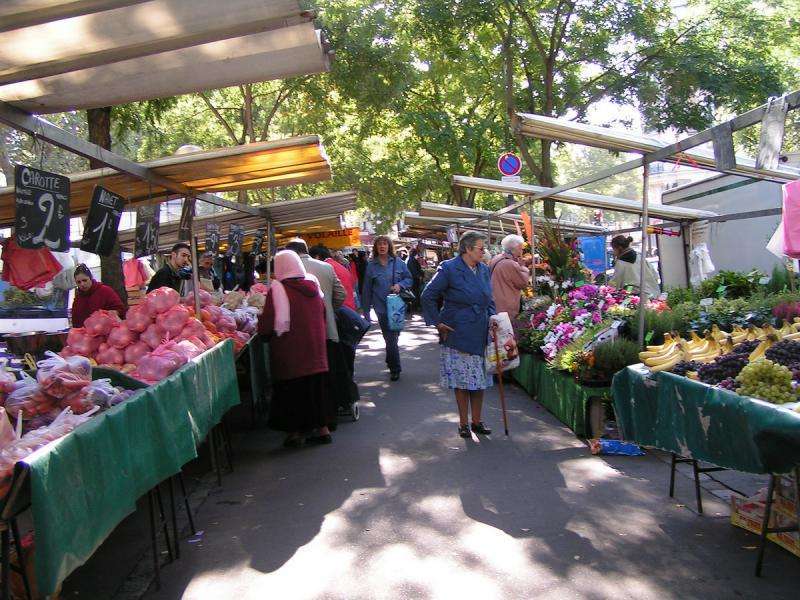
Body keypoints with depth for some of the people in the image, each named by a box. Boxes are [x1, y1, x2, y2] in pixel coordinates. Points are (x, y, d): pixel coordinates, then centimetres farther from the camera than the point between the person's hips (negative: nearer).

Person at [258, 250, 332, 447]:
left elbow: (267, 326, -15)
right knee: (316, 388, 15)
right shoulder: (312, 286, 4)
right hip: (315, 351, 5)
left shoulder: (278, 290, -14)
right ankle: (322, 428, 20)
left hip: (289, 353, -5)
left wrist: (260, 321, 5)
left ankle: (295, 432, 14)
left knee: (292, 392, 7)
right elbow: (323, 316, 15)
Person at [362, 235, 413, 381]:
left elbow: (409, 279, 9)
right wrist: (366, 311, 3)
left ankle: (391, 364, 27)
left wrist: (400, 285, -13)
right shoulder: (371, 266, 2)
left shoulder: (398, 263, 2)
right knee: (390, 339, 0)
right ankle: (395, 369, 14)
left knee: (392, 338, 5)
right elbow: (367, 289, 4)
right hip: (381, 307, 0)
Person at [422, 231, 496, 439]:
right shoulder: (449, 268, -11)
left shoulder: (484, 269, 8)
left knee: (480, 379, 10)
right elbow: (428, 296, -8)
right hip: (458, 335, -5)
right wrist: (438, 323, -8)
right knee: (461, 380, 4)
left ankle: (477, 421, 23)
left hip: (481, 335, 5)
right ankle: (463, 423, 18)